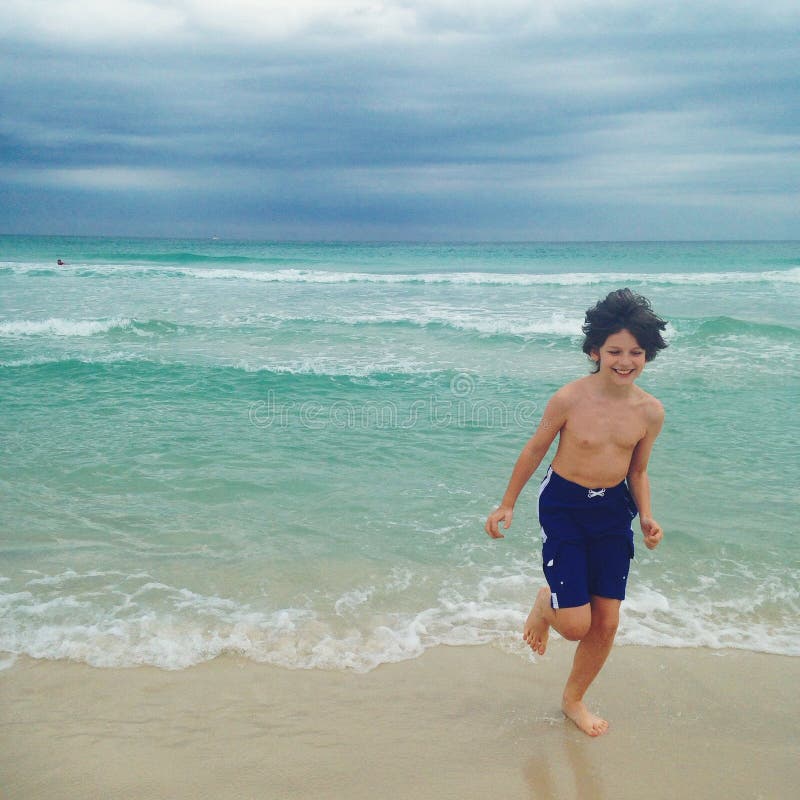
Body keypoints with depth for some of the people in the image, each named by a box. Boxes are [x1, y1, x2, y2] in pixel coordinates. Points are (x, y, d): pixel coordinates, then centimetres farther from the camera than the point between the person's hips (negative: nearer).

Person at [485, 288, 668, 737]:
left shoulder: (651, 412, -6)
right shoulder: (569, 400, -18)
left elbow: (638, 471, 9)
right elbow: (535, 451, -4)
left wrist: (646, 517, -7)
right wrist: (508, 504, 3)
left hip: (614, 511, 4)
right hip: (564, 507, -4)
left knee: (607, 623, 9)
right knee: (575, 625, -8)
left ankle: (574, 700, 35)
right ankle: (545, 604, 30)